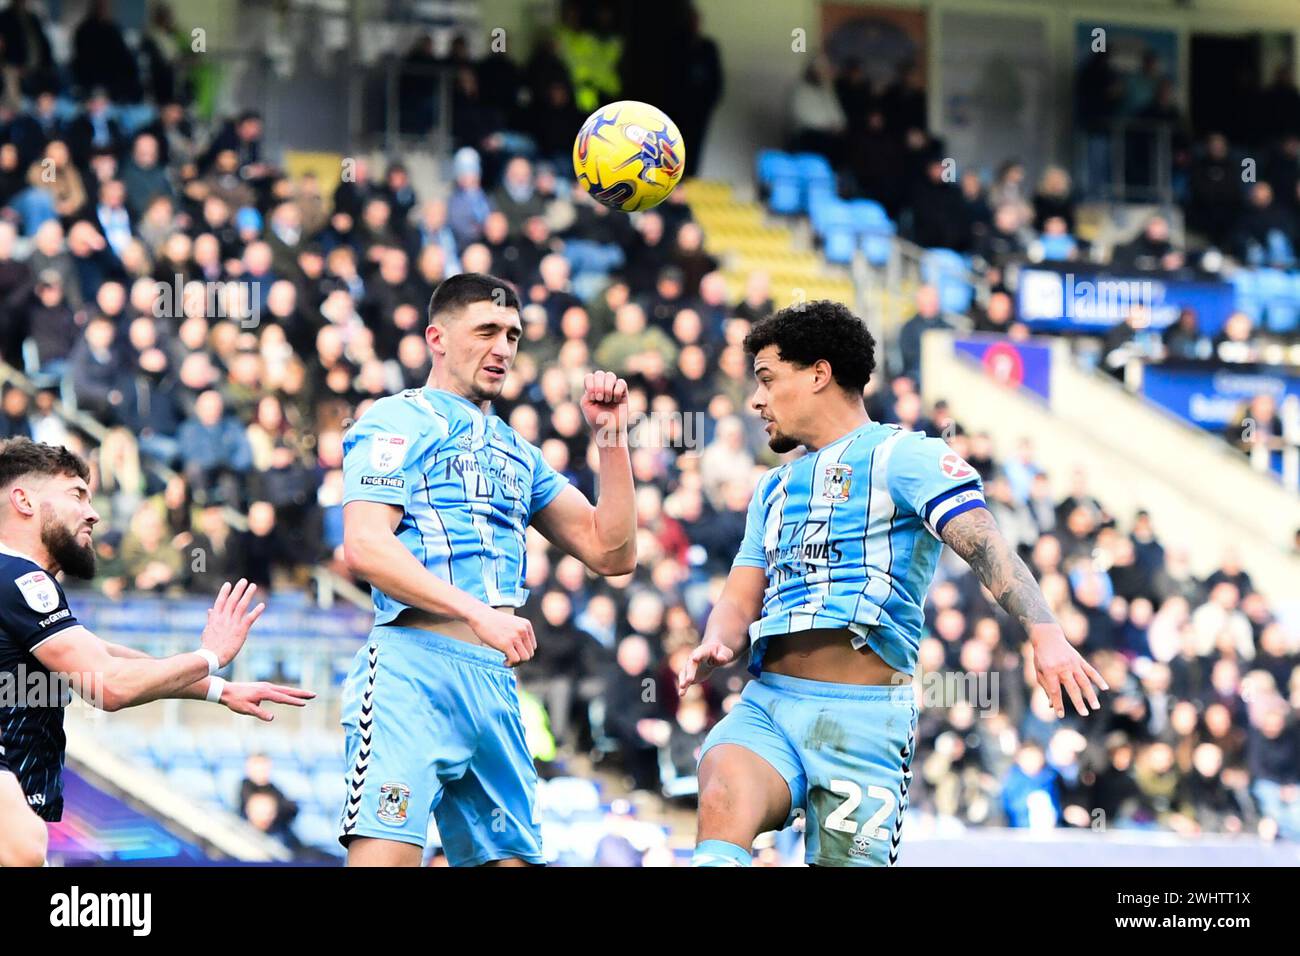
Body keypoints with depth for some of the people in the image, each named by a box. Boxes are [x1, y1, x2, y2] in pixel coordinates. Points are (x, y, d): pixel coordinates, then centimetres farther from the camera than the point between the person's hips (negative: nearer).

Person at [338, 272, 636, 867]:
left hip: (496, 684, 8)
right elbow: (365, 548, -11)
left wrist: (611, 437, 13)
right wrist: (479, 614, -18)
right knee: (385, 855, -22)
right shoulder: (401, 421, 3)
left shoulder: (516, 453, 25)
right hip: (416, 667, -8)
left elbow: (612, 552, 22)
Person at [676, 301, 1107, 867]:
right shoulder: (774, 489, 27)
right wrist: (715, 647, -2)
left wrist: (1044, 633, -28)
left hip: (862, 714, -5)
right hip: (764, 705, 5)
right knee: (722, 800, -27)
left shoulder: (903, 455, 3)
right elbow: (740, 601, 23)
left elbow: (984, 545, -12)